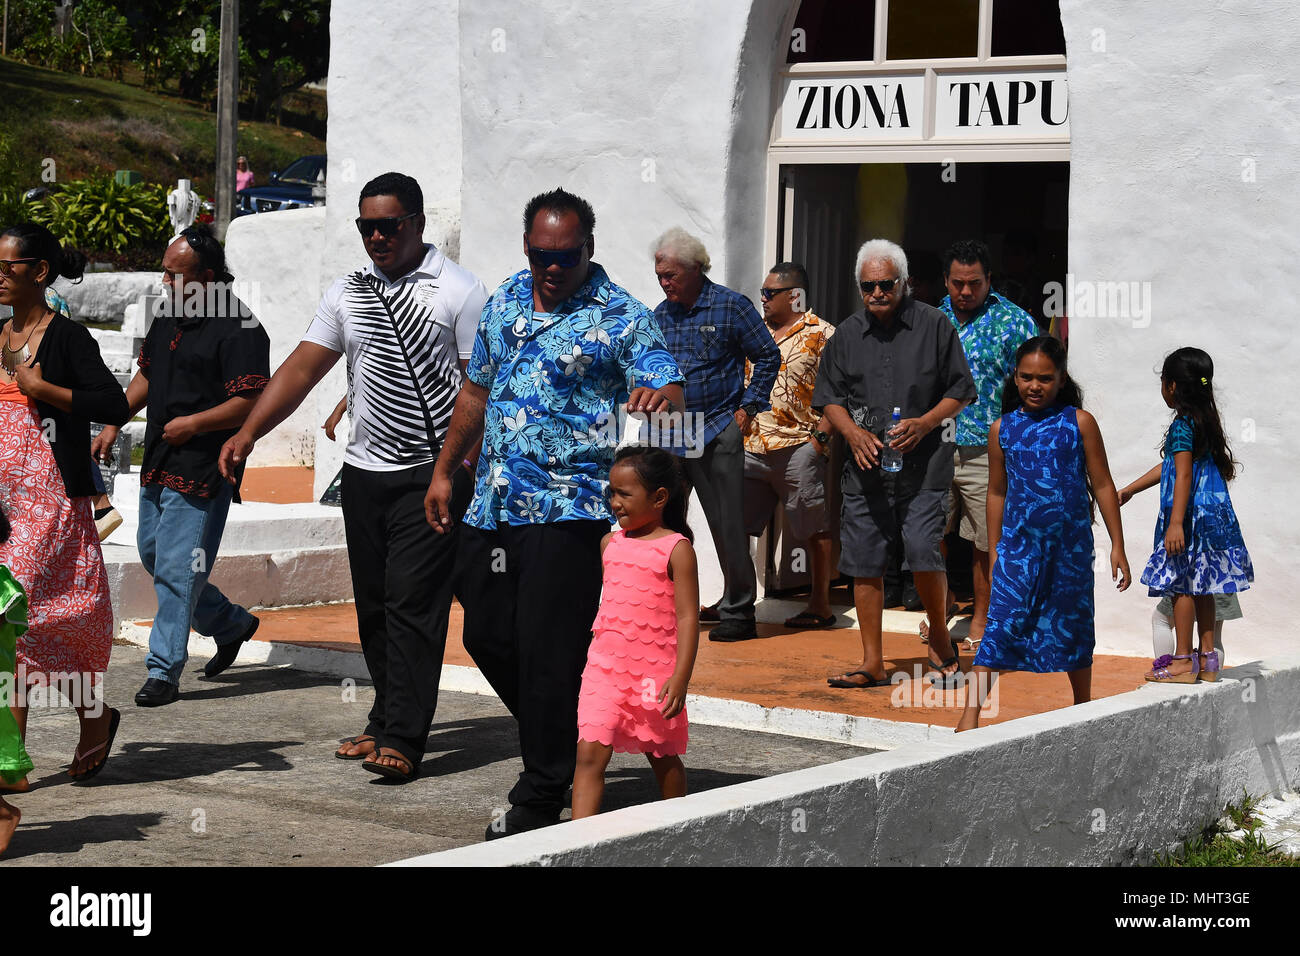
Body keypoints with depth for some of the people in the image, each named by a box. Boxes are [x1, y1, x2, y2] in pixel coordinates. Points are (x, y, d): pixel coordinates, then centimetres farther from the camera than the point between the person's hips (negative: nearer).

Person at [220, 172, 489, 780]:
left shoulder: (458, 291, -5)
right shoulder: (347, 294, 11)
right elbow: (302, 367, 7)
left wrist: (467, 468, -15)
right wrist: (248, 432, -5)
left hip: (433, 473, -6)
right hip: (364, 472, 6)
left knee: (413, 600, -10)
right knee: (373, 605, 10)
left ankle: (402, 740, -10)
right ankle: (386, 721, 21)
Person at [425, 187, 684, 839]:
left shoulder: (620, 317, -8)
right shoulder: (505, 300, 11)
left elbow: (671, 397, -17)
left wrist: (662, 397, -42)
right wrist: (444, 472, 21)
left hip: (566, 510, -7)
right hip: (492, 505, 7)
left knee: (546, 652, -6)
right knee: (486, 636, 12)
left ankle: (541, 798, 5)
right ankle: (560, 746, 31)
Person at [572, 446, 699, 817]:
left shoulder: (676, 549, -8)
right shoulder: (609, 543, 9)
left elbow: (687, 617, -11)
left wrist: (680, 678, -17)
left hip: (655, 673, -4)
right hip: (605, 667, 4)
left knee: (663, 757, 14)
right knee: (589, 754, -10)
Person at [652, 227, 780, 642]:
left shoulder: (732, 306, -4)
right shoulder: (661, 315, 11)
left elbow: (768, 356, 1)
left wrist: (748, 408, -3)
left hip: (719, 432, -5)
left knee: (728, 526, -1)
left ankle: (738, 612, 7)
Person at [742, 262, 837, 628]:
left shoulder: (822, 334, -4)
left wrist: (821, 436, -15)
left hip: (799, 447, -6)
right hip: (752, 447, 7)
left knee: (815, 529, 1)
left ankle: (820, 605, 8)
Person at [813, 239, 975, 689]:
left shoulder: (934, 326, 1)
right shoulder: (846, 334, 10)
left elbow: (960, 390, 4)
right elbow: (828, 397, 13)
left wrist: (925, 423, -11)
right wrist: (854, 433, -5)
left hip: (923, 466, -3)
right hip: (865, 467, 3)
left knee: (924, 553, -14)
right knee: (865, 564, 3)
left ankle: (939, 635, 13)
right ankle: (872, 663, 13)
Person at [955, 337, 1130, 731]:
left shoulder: (1079, 423, -1)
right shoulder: (1003, 428, 3)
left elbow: (1102, 485, 2)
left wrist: (1117, 546, 0)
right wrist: (995, 551, 11)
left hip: (1070, 545, 0)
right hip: (1018, 543, 0)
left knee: (1073, 628, 12)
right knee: (1000, 626, -9)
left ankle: (1083, 709, 30)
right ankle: (970, 716, -13)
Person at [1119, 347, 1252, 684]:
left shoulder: (1182, 425, -13)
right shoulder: (1205, 421, 16)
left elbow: (1183, 476, -20)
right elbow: (1168, 467, 24)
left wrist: (1176, 523, -24)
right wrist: (1130, 490, 30)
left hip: (1191, 516, -9)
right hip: (1212, 513, 9)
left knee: (1181, 585, -4)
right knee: (1202, 586, 12)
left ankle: (1183, 661, -1)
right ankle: (1207, 657, 16)